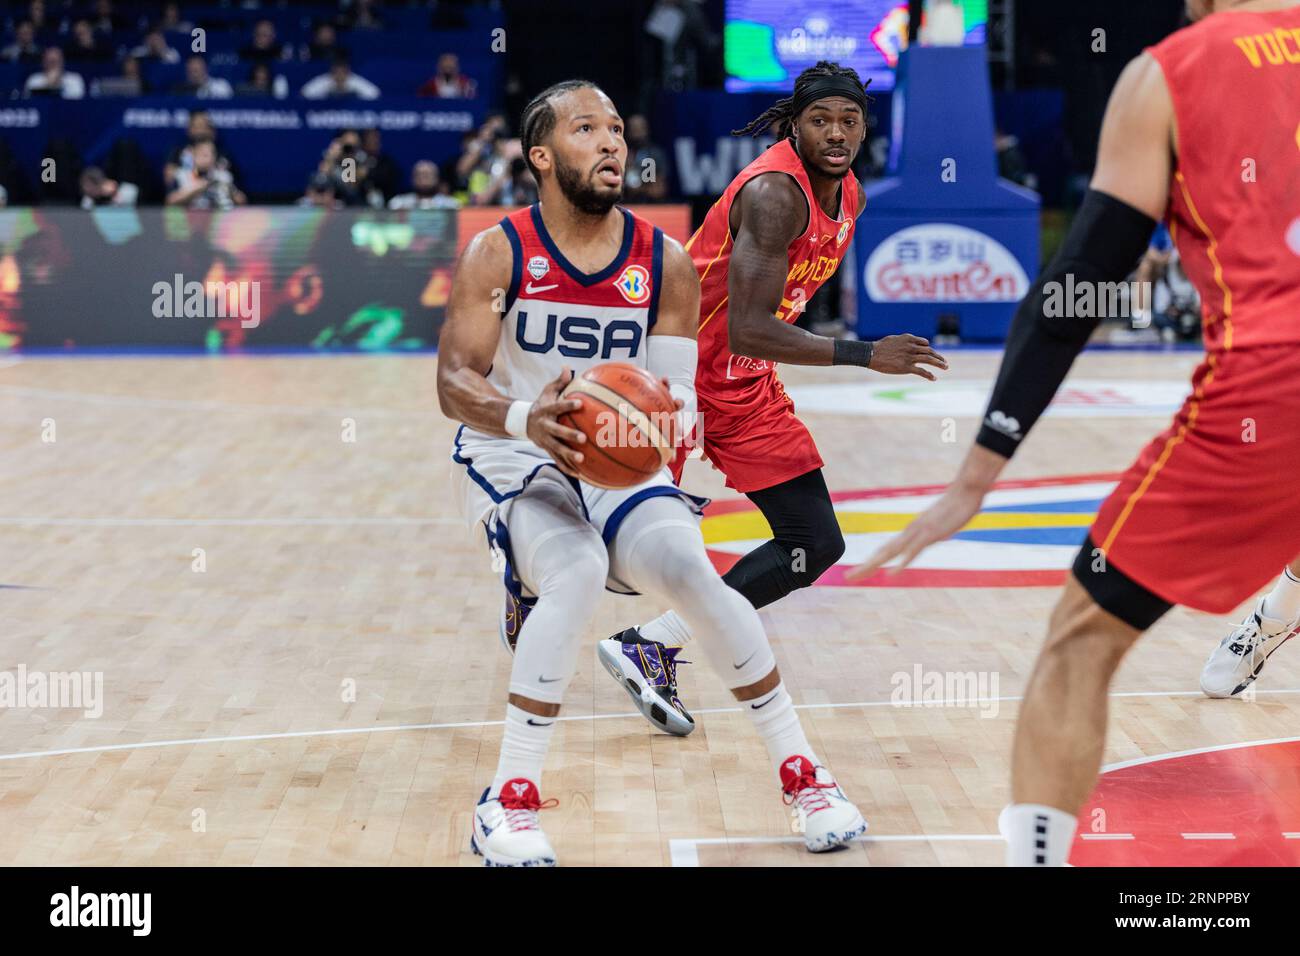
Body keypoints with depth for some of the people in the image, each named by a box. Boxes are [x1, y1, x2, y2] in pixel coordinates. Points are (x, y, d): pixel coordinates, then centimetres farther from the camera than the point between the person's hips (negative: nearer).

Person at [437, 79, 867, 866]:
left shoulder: (665, 262, -2)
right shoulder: (499, 253, -9)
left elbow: (678, 394, -3)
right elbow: (455, 384, -14)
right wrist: (525, 418, -36)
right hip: (515, 461, -2)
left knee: (694, 574, -24)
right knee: (578, 574, -32)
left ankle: (804, 775, -6)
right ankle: (509, 803, -22)